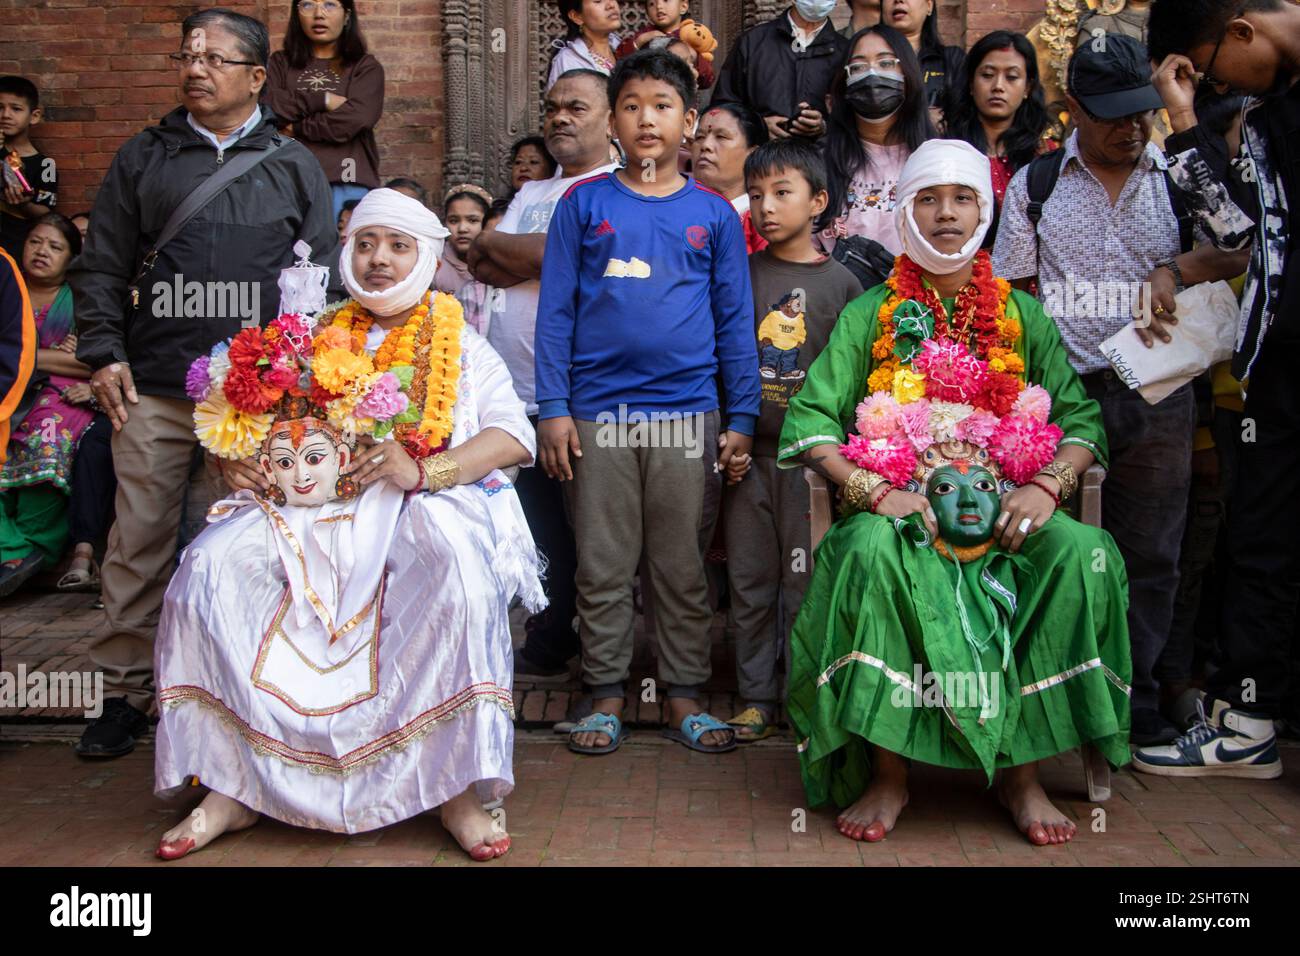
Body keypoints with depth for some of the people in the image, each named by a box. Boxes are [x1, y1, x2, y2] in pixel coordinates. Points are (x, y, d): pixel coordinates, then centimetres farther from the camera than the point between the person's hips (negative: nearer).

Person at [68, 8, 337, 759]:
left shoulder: (295, 166, 11)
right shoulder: (143, 158, 13)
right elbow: (102, 267, 12)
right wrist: (104, 352, 1)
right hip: (153, 387, 1)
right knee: (139, 538, 2)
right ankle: (126, 690, 13)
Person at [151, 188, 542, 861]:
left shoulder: (460, 346, 13)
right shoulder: (315, 339, 21)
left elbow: (514, 436, -3)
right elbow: (257, 421, 20)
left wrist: (424, 471, -18)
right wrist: (242, 462, -5)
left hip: (425, 506, -3)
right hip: (312, 506, 3)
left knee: (463, 576, -36)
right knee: (210, 566, -23)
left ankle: (457, 787, -26)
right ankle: (231, 786, -15)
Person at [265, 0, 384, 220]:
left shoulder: (366, 67, 12)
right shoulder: (281, 63, 19)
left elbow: (353, 120, -4)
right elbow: (262, 102, -1)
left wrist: (293, 126, 1)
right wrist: (322, 100, -4)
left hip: (348, 185, -1)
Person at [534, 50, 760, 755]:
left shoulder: (714, 214, 9)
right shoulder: (583, 205, 6)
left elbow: (735, 321, 9)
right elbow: (555, 312, 4)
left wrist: (741, 418, 4)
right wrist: (552, 408, -3)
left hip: (689, 416, 1)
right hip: (597, 414, 0)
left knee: (685, 569, 7)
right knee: (602, 568, 6)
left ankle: (684, 697, 19)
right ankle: (605, 698, 18)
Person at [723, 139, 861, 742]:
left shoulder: (840, 283, 3)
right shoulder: (738, 273, 7)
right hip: (747, 450, 2)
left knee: (807, 581, 3)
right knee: (749, 581, 7)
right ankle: (756, 697, 18)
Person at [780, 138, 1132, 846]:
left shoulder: (1023, 315, 19)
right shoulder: (868, 314, 13)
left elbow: (1081, 416, 10)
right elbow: (810, 419, 1)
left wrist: (1047, 485, -10)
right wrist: (873, 490, -15)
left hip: (1007, 513, 2)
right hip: (900, 509, -2)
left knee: (1082, 551, -29)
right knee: (872, 549, -36)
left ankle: (1022, 768, -16)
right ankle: (887, 774, -23)